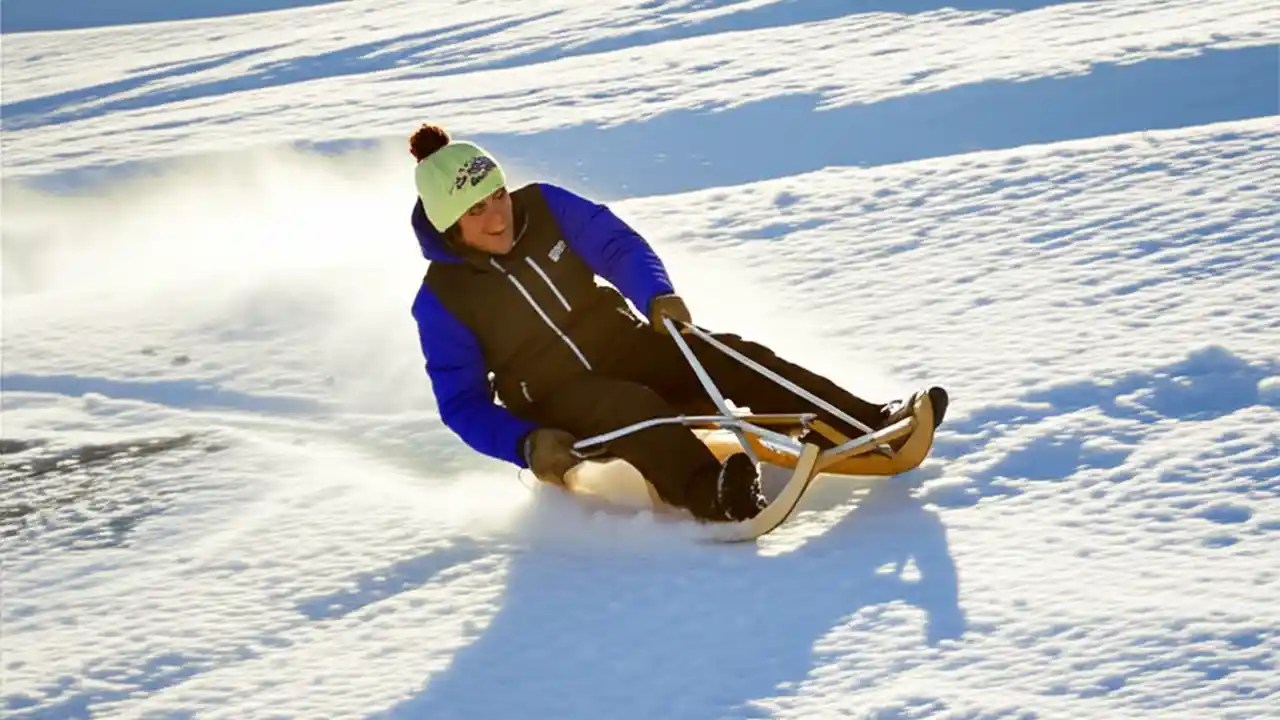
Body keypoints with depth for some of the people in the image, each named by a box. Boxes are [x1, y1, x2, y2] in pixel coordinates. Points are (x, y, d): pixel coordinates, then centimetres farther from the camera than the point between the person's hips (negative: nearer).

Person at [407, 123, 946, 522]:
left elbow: (618, 246, -1)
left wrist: (657, 296, -21)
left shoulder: (543, 206, -3)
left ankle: (868, 426, -26)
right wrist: (527, 445, -26)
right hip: (560, 407, -4)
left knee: (726, 357, -19)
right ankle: (709, 496, -62)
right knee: (629, 407, -36)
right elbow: (462, 403, -10)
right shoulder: (441, 301, -12)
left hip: (626, 347, 4)